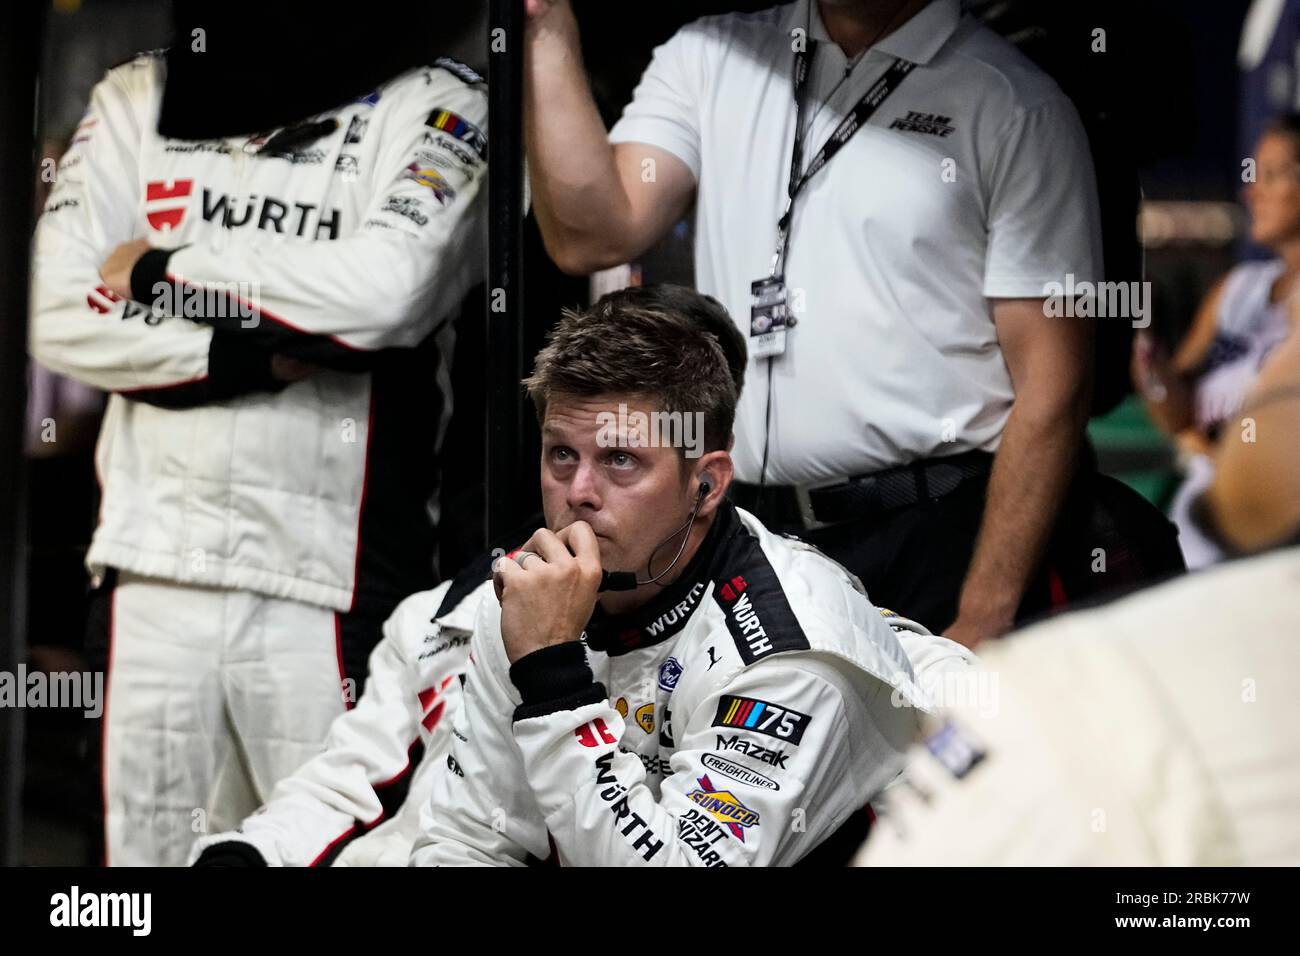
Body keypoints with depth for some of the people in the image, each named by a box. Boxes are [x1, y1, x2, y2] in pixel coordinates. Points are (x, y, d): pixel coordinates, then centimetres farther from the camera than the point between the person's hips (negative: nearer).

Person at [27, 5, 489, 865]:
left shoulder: (435, 108, 1)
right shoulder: (138, 99, 13)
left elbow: (387, 288, -16)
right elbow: (56, 312, 3)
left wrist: (165, 272, -6)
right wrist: (253, 354, -10)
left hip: (327, 581, -3)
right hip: (156, 567, 3)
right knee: (149, 850, 7)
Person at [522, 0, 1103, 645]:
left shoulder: (1015, 108, -4)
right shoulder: (708, 59, 10)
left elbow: (1053, 385, -8)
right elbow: (592, 235, -3)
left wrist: (981, 625, -13)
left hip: (938, 549, -4)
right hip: (745, 538, 4)